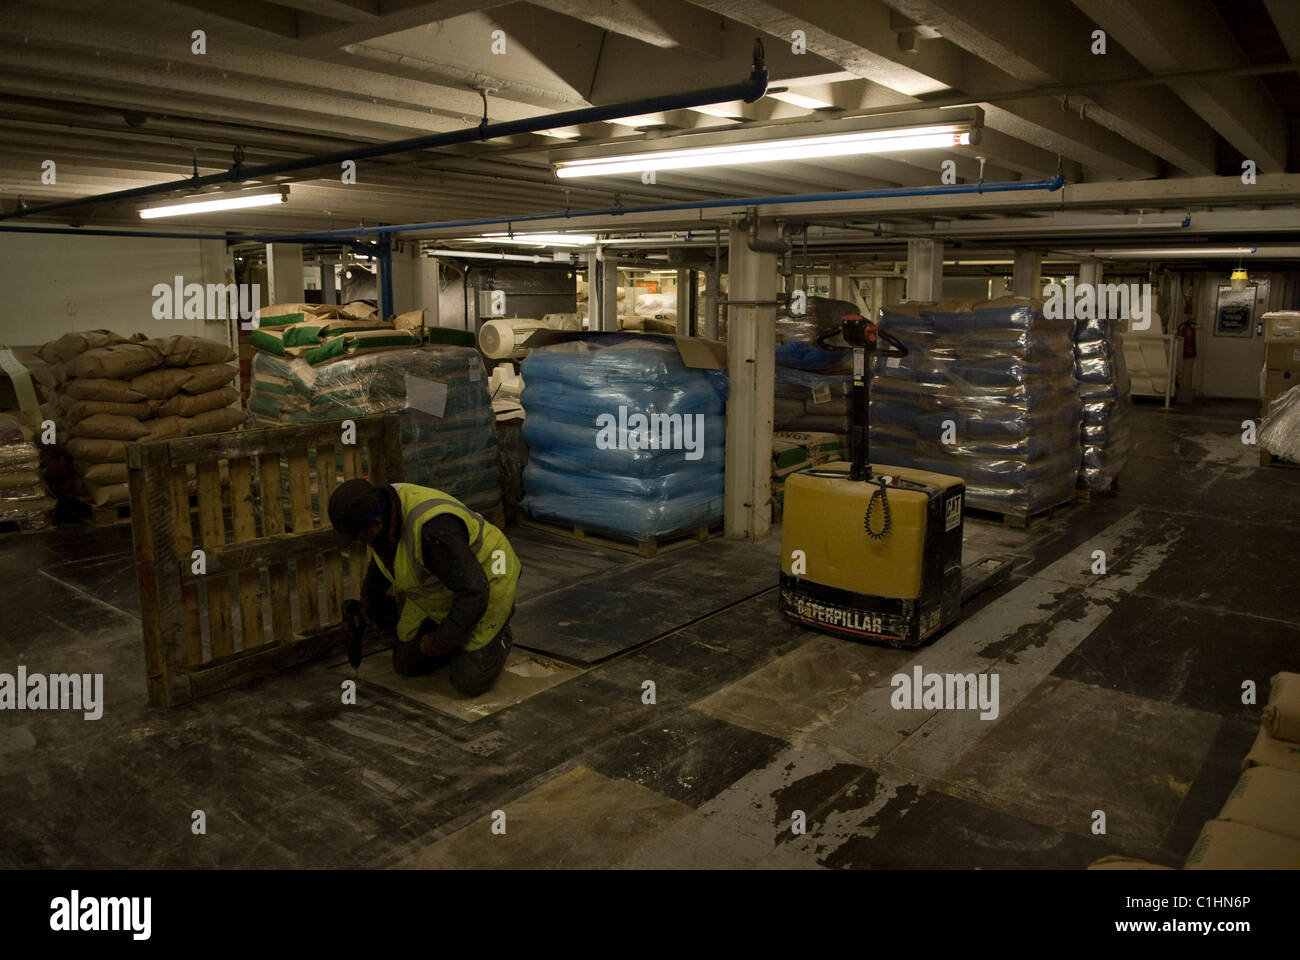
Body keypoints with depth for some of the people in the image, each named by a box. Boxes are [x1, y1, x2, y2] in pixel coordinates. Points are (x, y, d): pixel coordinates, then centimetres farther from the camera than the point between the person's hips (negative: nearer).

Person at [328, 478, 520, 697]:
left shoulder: (433, 529, -39)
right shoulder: (379, 506, -11)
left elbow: (473, 590, -34)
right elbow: (383, 554, 15)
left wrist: (443, 640, -21)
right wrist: (368, 595, 27)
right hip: (437, 588, 8)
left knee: (470, 683, -12)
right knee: (406, 665, 8)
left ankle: (498, 634, 14)